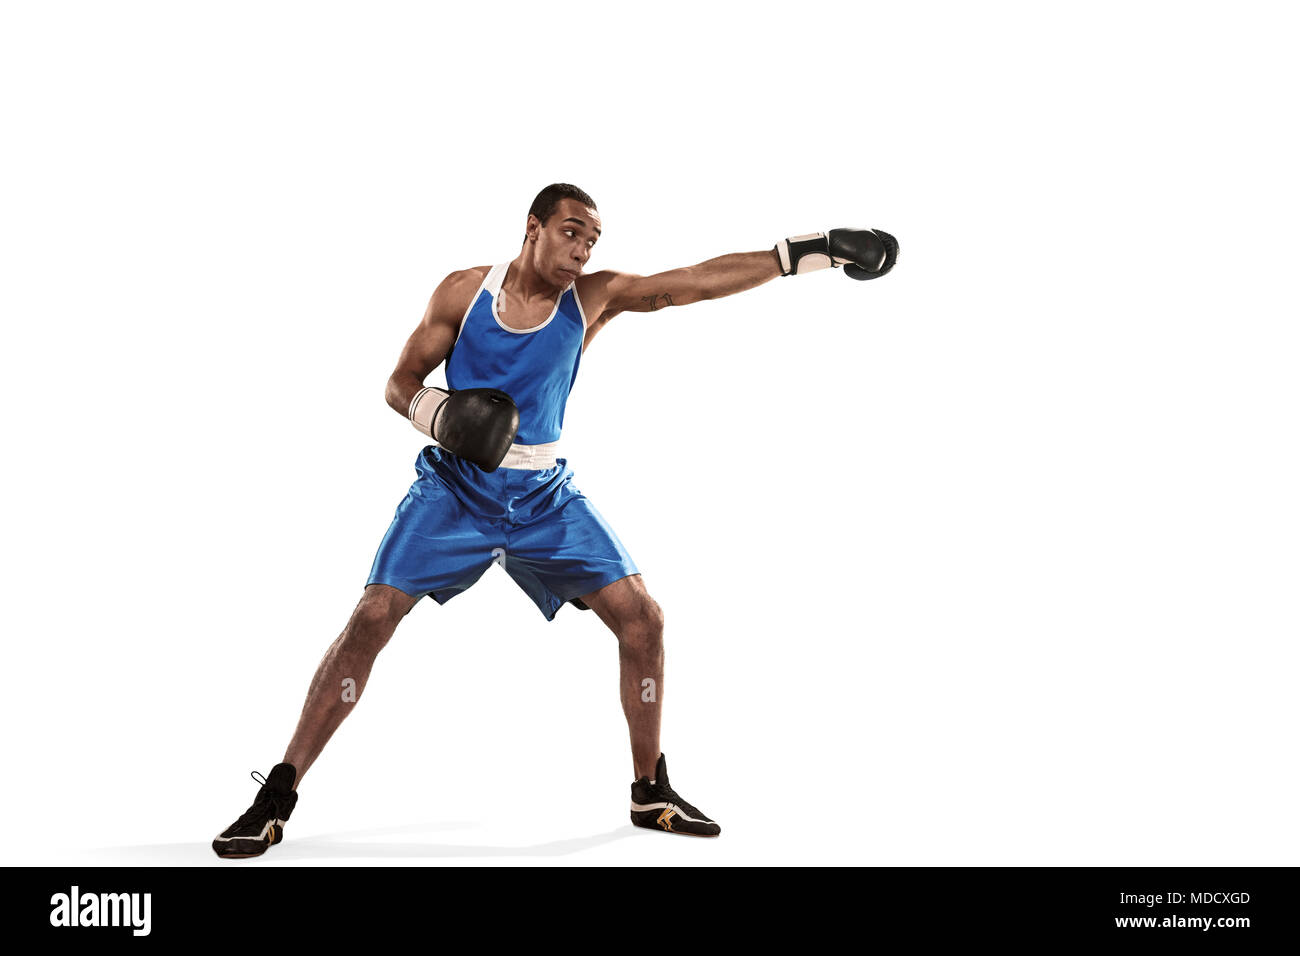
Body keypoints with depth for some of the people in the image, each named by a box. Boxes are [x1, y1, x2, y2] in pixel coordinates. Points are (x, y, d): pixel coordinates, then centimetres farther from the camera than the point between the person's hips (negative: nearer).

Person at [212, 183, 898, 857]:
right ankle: (276, 799, -5)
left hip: (546, 497, 2)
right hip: (455, 489, -2)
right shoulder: (463, 292, -6)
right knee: (371, 620, -14)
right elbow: (401, 381, 0)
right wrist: (437, 414, -23)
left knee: (643, 620, -6)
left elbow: (697, 281, -12)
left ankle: (651, 792, 12)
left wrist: (807, 252, -20)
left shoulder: (593, 297, -3)